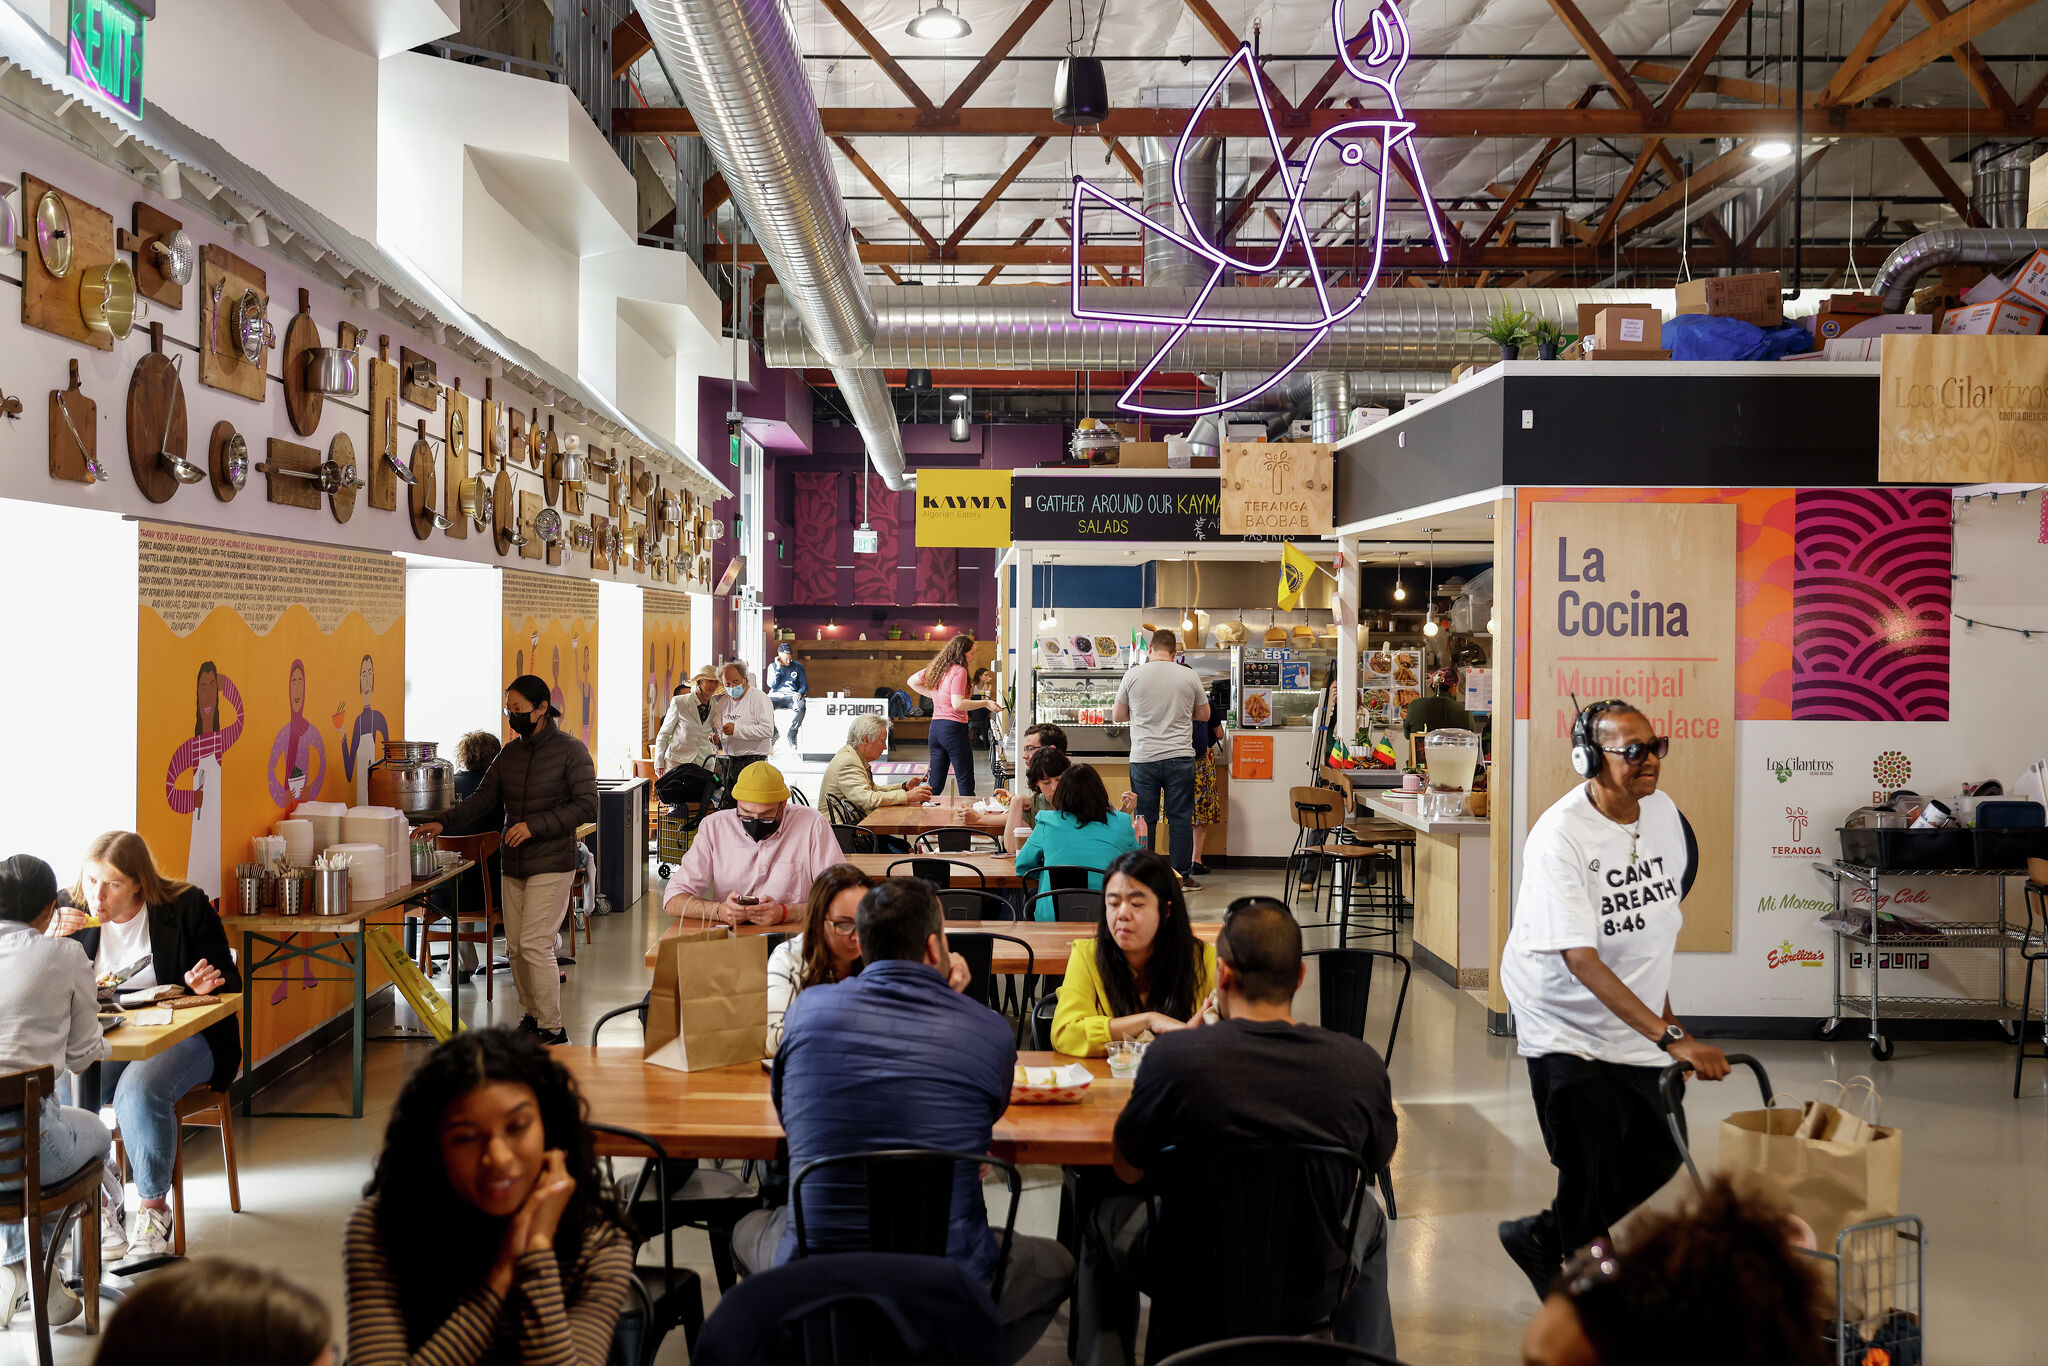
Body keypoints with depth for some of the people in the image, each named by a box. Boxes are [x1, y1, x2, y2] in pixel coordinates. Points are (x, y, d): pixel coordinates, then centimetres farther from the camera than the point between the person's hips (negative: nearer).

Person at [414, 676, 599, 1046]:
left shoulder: (570, 750, -7)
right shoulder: (511, 752, 13)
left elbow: (586, 806, -12)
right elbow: (483, 798, 13)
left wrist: (535, 826, -19)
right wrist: (443, 822, -2)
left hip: (551, 864, -7)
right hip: (512, 864, 7)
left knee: (535, 944, -11)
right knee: (515, 946, 9)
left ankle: (553, 1029, -3)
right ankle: (531, 1016, 23)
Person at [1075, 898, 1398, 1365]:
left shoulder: (1173, 1056, -23)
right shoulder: (1361, 1064, -16)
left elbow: (1127, 1168, -7)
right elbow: (1381, 1159, 5)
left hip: (1193, 1296, -2)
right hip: (1310, 1300, 2)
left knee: (1108, 1212, 30)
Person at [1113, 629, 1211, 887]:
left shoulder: (1133, 675, -1)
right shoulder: (1189, 676, 0)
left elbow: (1118, 716, 10)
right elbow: (1204, 715, 13)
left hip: (1143, 759, 0)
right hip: (1180, 758, 0)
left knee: (1144, 820, 6)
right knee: (1180, 818, 7)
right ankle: (1181, 875, 10)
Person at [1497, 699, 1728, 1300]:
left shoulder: (1663, 812, -1)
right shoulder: (1559, 837, -24)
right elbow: (1581, 960, -31)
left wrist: (1665, 1013, 16)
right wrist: (1671, 1037, -35)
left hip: (1639, 1026, 7)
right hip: (1568, 1033, -7)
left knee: (1657, 1161, 12)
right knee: (1594, 1180, -1)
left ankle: (1543, 1237, 35)